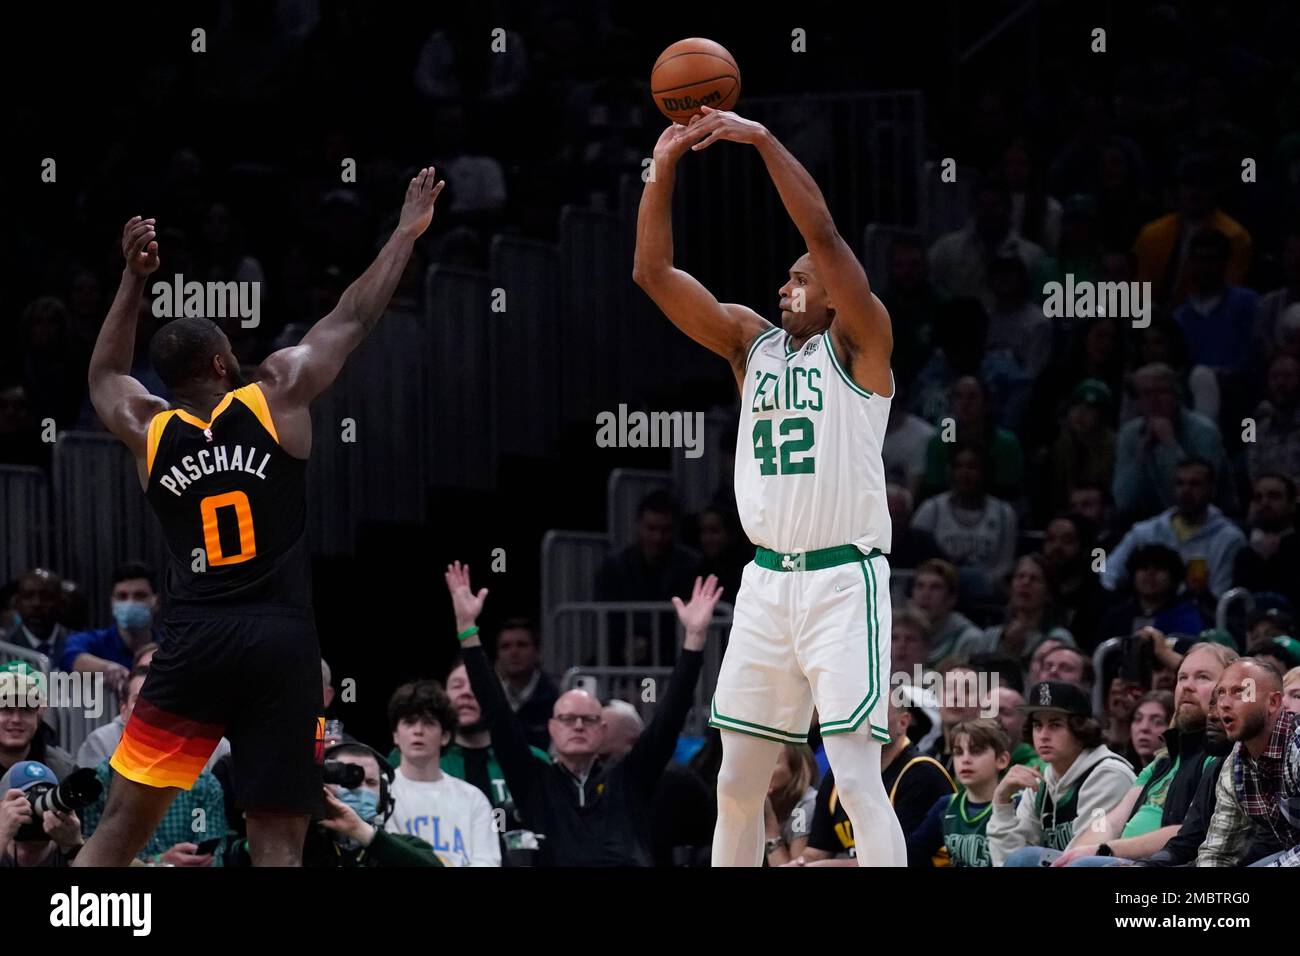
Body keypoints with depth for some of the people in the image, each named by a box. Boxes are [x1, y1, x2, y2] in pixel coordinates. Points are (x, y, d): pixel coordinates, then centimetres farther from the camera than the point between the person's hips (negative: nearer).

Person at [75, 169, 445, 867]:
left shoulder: (149, 432, 10)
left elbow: (104, 376, 32)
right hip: (283, 642, -2)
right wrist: (407, 232, 24)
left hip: (193, 644, 2)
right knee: (277, 844, -1)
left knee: (120, 829, 7)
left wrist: (134, 280, 36)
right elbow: (352, 320, 12)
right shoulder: (277, 397, 2)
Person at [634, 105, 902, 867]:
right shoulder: (752, 342, 13)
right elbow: (654, 274, 6)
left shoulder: (857, 345, -2)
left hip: (845, 580, -6)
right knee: (738, 782, 9)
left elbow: (824, 233, -16)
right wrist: (664, 172, -5)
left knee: (858, 779, -13)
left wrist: (764, 140, -17)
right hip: (767, 580, 6)